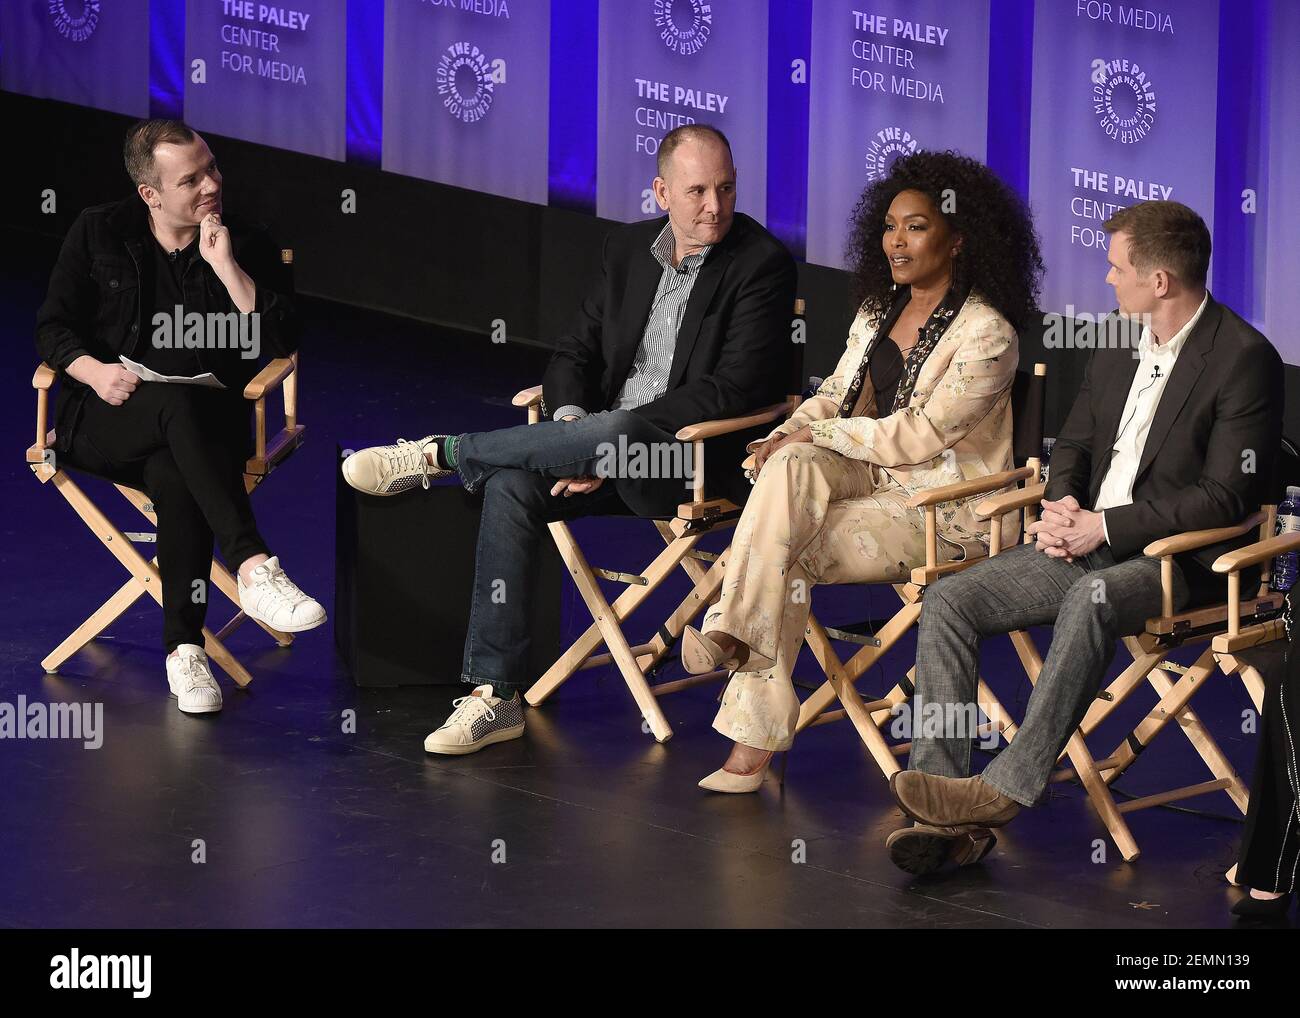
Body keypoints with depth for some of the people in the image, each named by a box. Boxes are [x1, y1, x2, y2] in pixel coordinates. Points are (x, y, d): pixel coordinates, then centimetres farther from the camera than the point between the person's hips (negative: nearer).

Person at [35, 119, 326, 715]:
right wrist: (94, 371, -14)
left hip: (204, 429, 1)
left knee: (176, 476, -37)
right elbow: (52, 329, 6)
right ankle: (255, 568, -49)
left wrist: (225, 265, -11)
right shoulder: (98, 234, 8)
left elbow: (282, 342, -5)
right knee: (175, 403, -37)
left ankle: (184, 649, -36)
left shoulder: (247, 246, 7)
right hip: (103, 425, -1)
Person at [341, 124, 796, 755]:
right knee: (512, 487, -22)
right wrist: (569, 421, -11)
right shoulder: (630, 248, 12)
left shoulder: (762, 263, -8)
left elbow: (736, 386, -18)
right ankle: (495, 696, -21)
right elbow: (576, 352, 14)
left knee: (615, 431, -38)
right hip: (614, 457, 6)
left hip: (697, 460, -6)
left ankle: (441, 453, -16)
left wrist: (603, 443, -21)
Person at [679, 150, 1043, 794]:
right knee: (792, 467, -28)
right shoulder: (879, 311, 12)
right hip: (870, 476, 7)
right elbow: (836, 395, 14)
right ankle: (730, 633, -35)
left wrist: (816, 433, -14)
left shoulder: (986, 336, -13)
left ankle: (755, 743, -22)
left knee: (784, 554, -26)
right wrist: (783, 438, -7)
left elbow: (918, 435, -18)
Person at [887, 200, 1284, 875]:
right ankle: (945, 815, -23)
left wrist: (1104, 525, -18)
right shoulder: (1117, 348, 14)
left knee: (1090, 599, -40)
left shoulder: (1245, 358, -10)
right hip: (1086, 542, 8)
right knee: (948, 601, -13)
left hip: (1178, 559, -8)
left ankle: (1007, 788, -38)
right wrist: (1062, 504, 0)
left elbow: (1228, 497, -16)